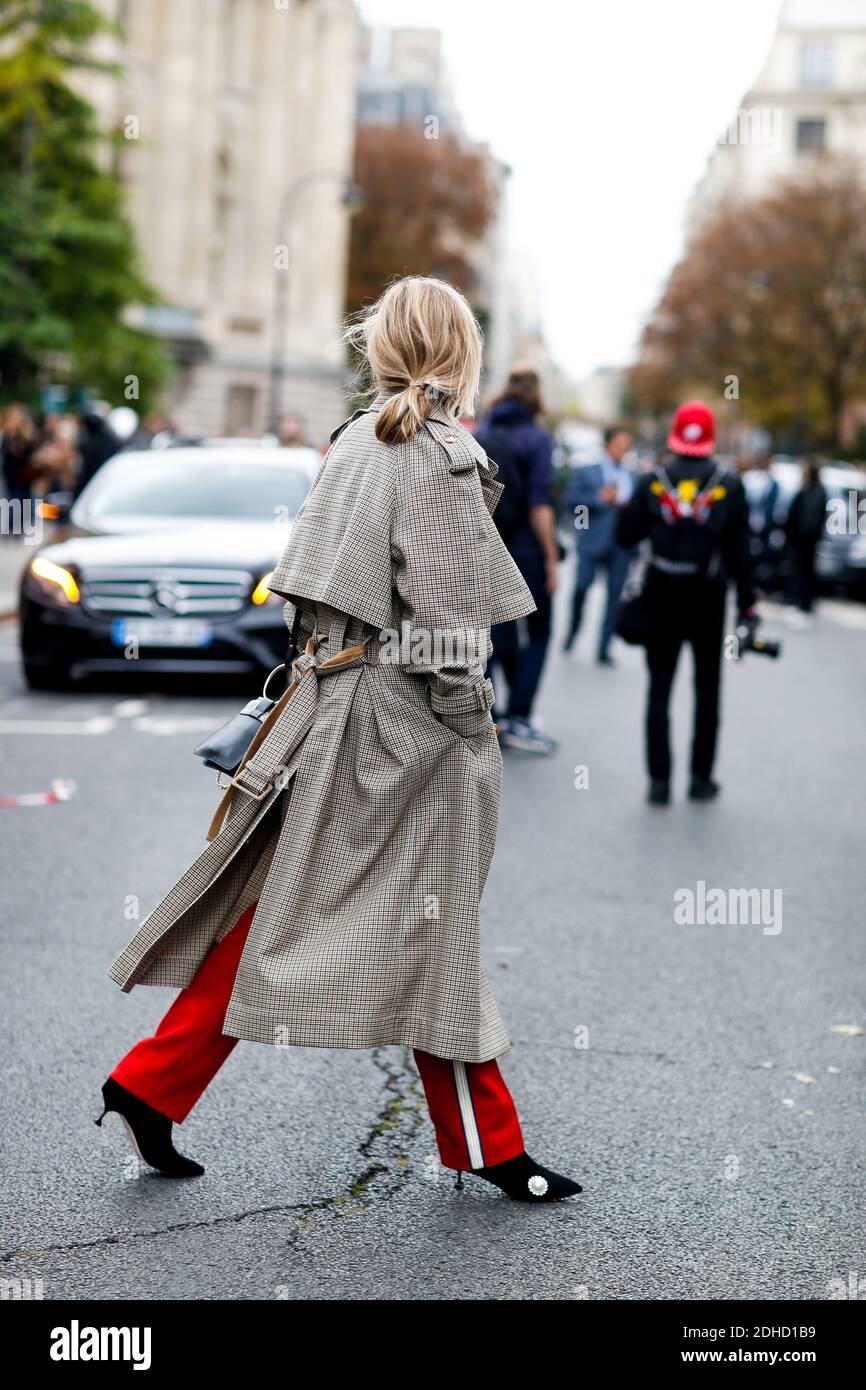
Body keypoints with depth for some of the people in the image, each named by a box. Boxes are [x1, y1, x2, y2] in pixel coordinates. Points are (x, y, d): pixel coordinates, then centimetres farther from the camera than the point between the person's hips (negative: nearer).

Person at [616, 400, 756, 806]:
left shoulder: (652, 482, -3)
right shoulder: (729, 486, -3)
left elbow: (626, 534, 0)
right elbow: (738, 549, -3)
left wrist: (629, 506, 19)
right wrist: (746, 602, 3)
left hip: (661, 596, 0)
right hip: (708, 600, 0)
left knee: (659, 687, 5)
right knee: (706, 691, 12)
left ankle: (659, 779, 0)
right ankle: (701, 777, 14)